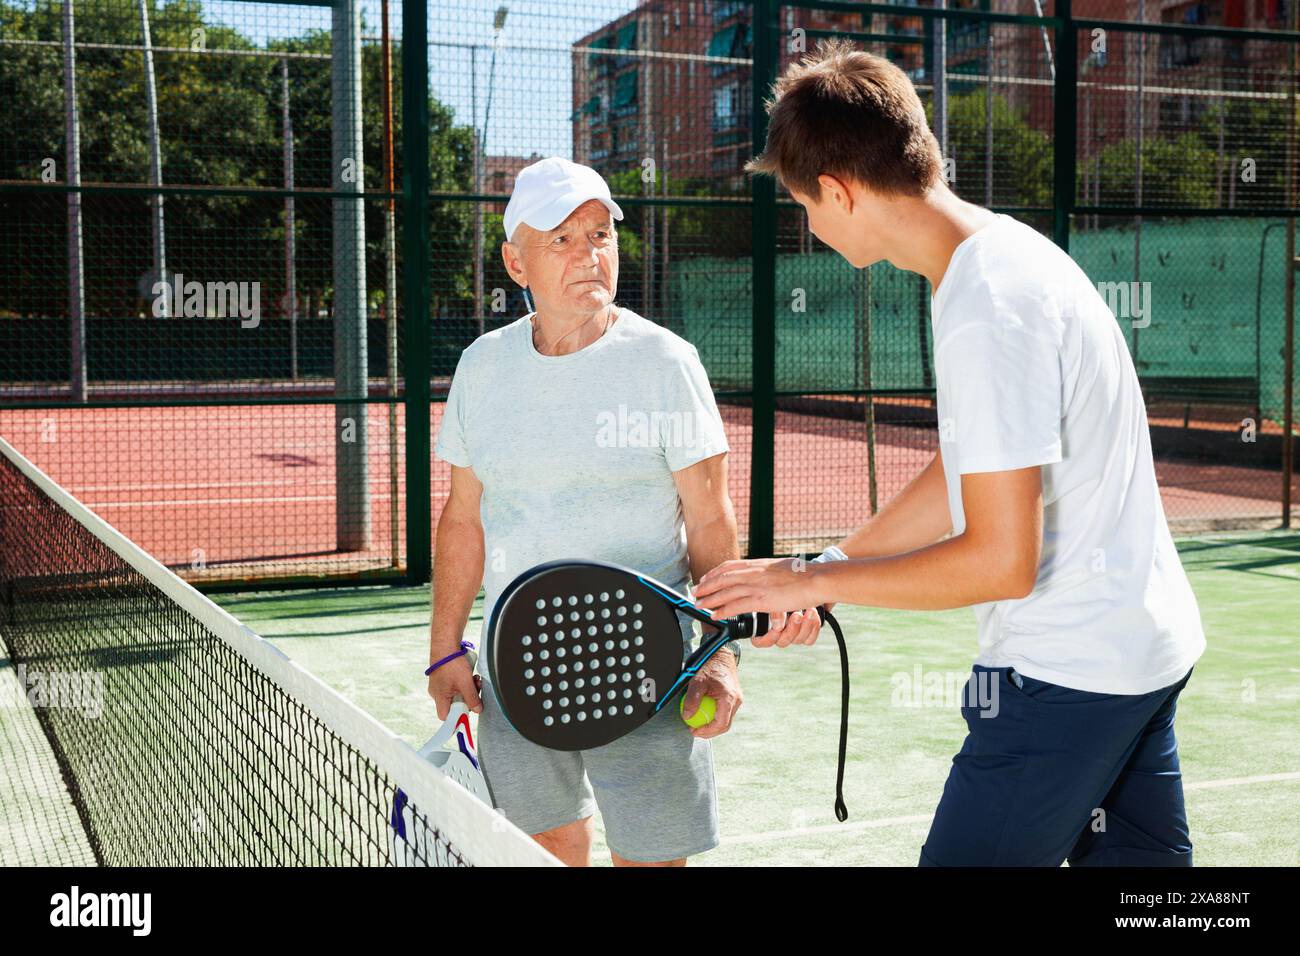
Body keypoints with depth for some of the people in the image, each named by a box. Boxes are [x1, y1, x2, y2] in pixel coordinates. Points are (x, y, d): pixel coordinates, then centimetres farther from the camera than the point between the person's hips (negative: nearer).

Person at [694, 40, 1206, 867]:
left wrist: (816, 580, -14)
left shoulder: (986, 317, -25)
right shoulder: (1007, 248, 6)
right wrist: (828, 570, 10)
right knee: (1140, 858, 19)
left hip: (1067, 672, -10)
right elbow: (971, 474, 14)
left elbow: (1001, 563, -25)